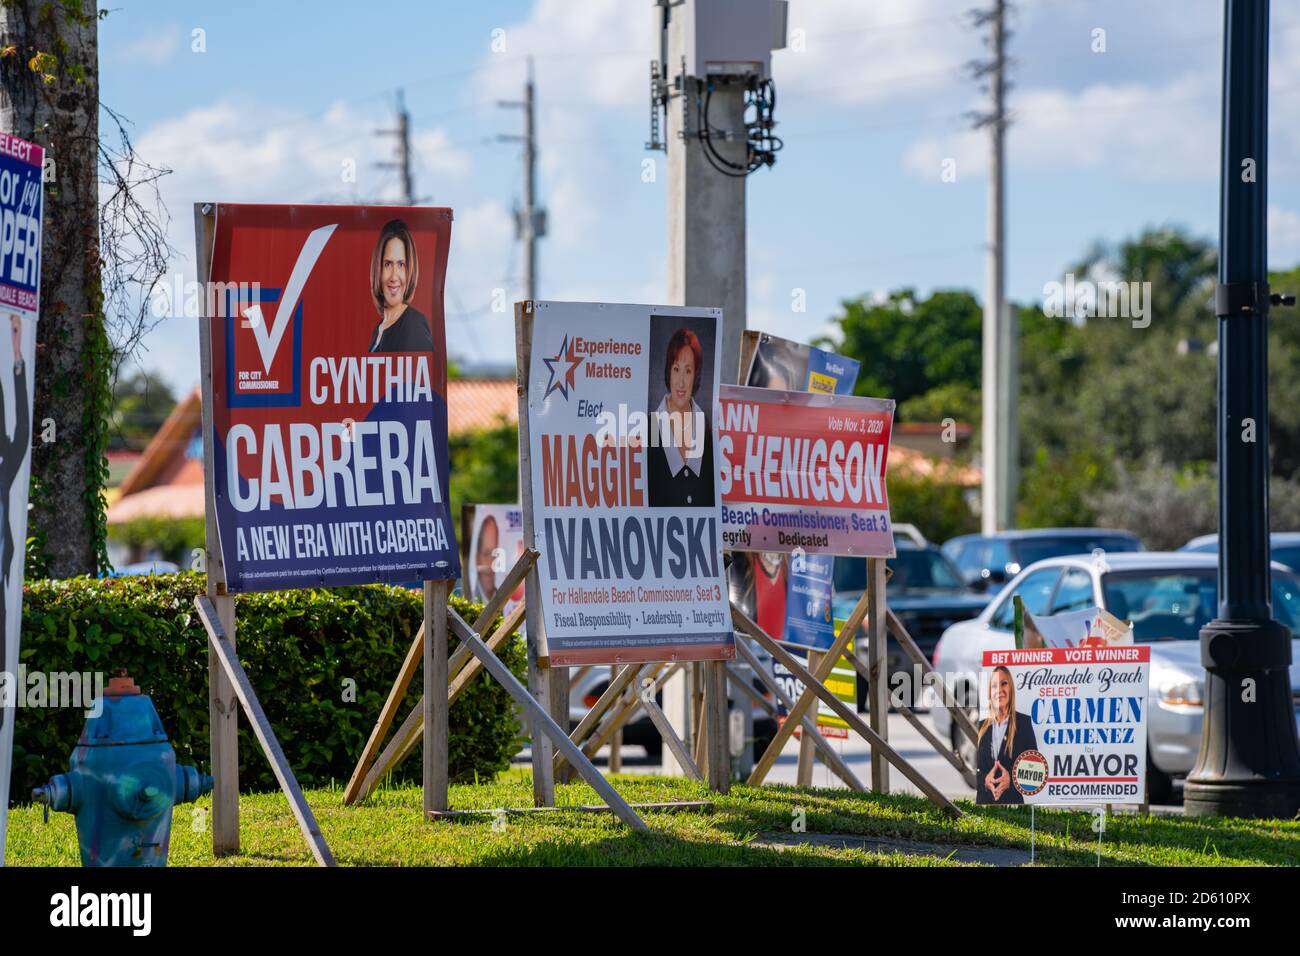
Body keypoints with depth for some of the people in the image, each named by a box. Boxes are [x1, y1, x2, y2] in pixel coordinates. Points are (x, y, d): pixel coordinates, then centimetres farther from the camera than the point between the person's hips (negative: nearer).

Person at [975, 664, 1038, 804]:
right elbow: (973, 768, 9)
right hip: (984, 801, 3)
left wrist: (1011, 779, -18)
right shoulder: (982, 728, 11)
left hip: (1013, 802, -3)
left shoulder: (1024, 723, 3)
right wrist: (985, 780, -12)